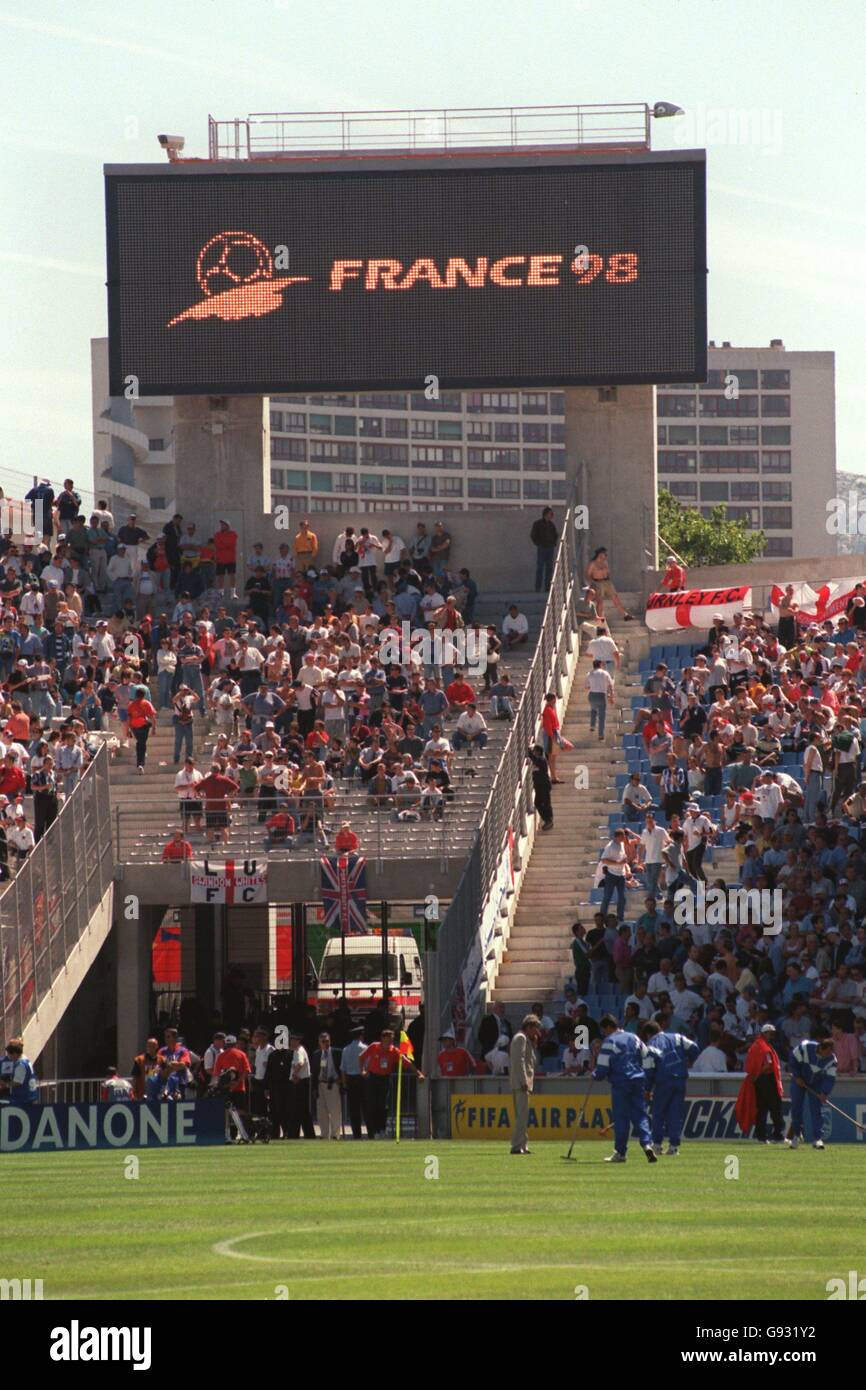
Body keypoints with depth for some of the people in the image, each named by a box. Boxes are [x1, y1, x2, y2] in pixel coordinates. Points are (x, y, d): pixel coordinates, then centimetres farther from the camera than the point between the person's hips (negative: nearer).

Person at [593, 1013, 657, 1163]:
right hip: (638, 1081, 5)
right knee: (640, 1114, 5)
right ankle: (647, 1144, -15)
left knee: (621, 1117, 0)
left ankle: (620, 1152, 3)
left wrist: (595, 1076, 16)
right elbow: (647, 1062, 15)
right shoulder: (634, 1038, 13)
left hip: (620, 1082, -5)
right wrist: (647, 1086, 20)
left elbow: (603, 1067, -7)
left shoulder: (609, 1042, -5)